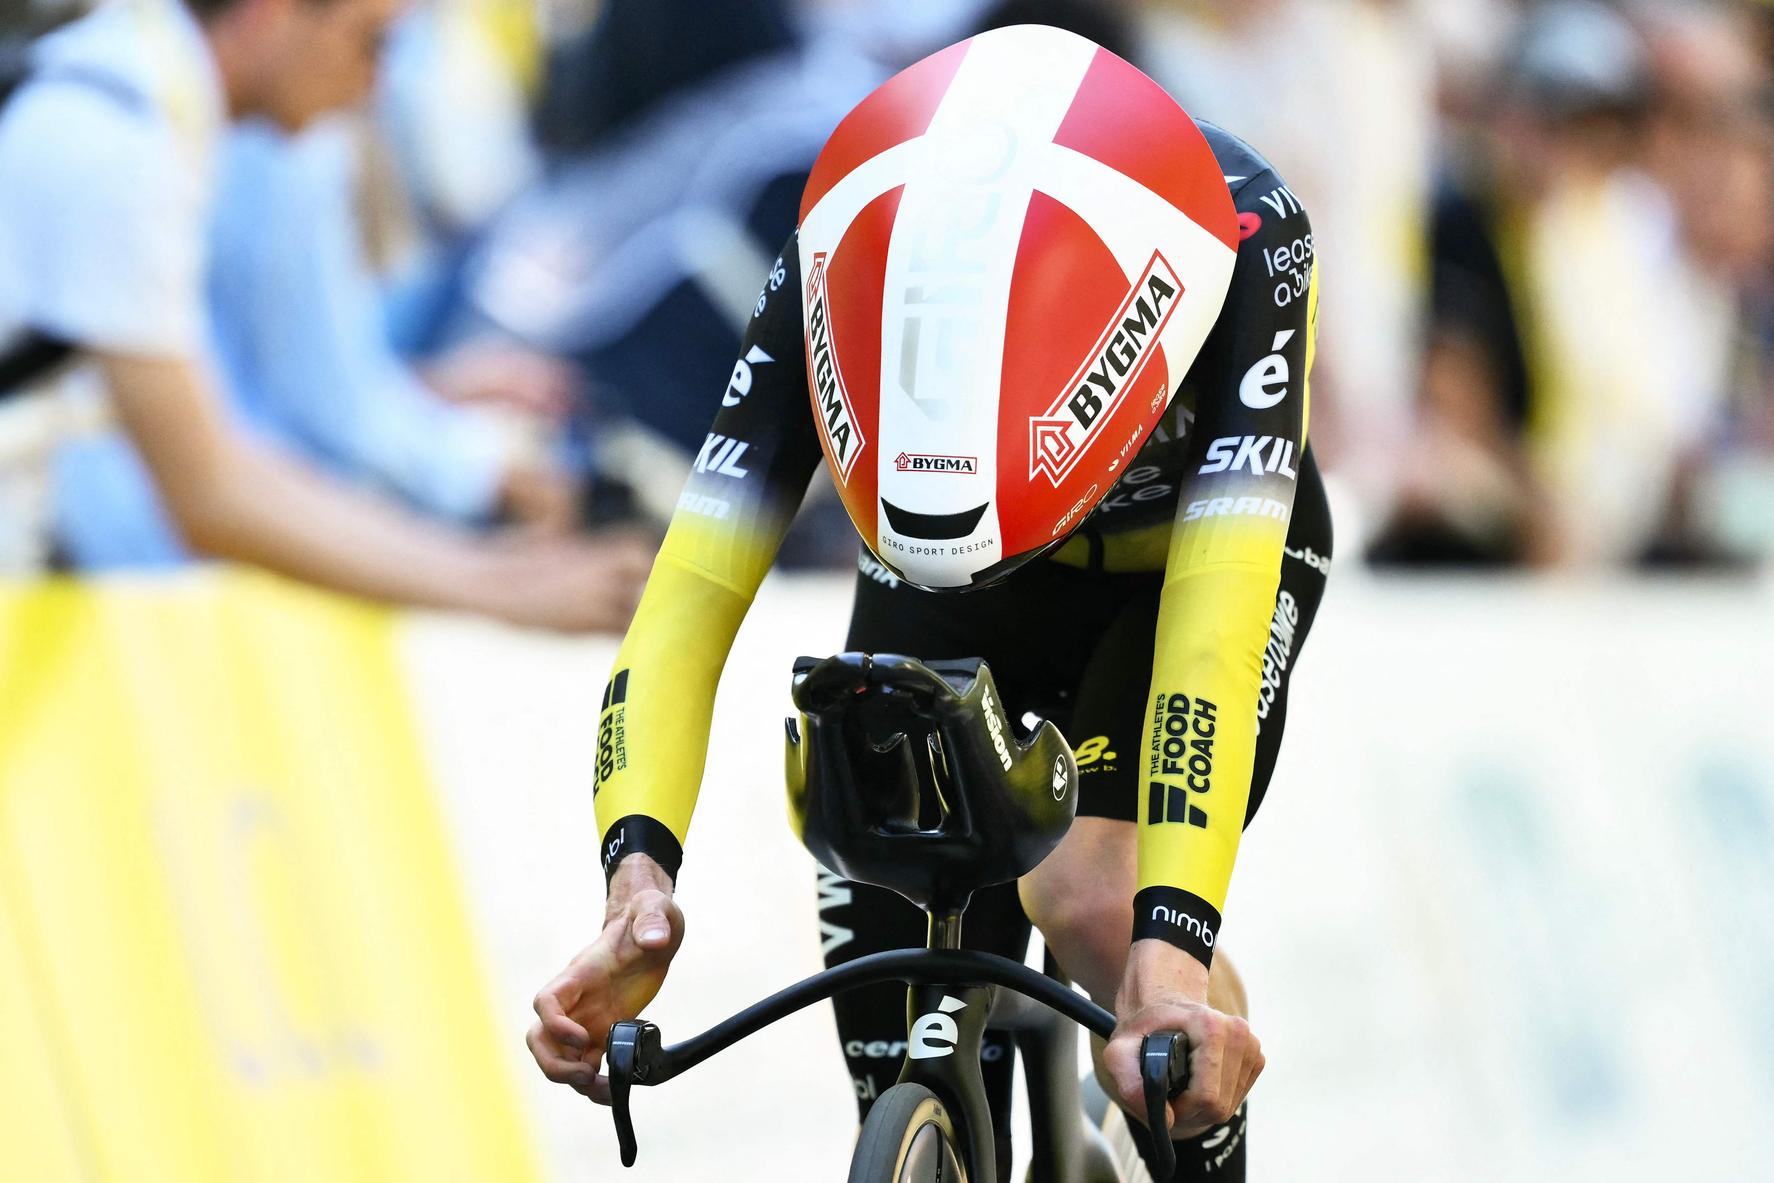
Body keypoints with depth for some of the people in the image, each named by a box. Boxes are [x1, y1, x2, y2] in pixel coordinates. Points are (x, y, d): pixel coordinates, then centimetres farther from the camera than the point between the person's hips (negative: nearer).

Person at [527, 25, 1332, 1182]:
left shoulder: (1246, 235, -41)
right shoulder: (838, 266, -35)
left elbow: (1215, 608, -48)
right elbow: (696, 589, -38)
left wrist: (1169, 936, -59)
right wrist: (638, 870, -55)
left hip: (1184, 561, -2)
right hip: (943, 588, 2)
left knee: (1095, 898, -28)